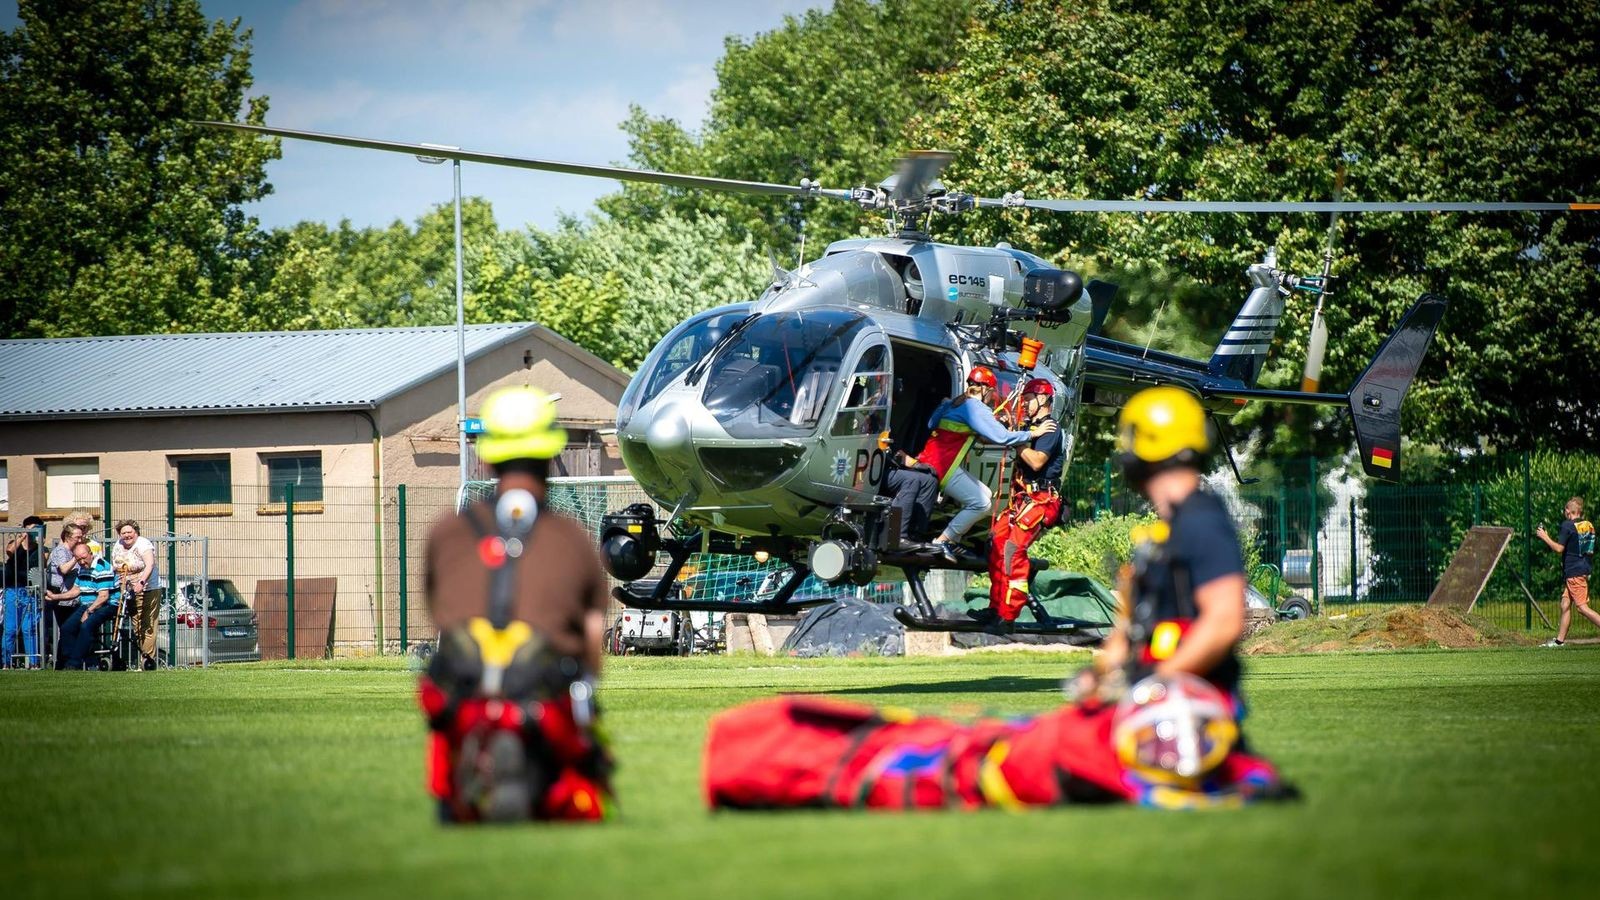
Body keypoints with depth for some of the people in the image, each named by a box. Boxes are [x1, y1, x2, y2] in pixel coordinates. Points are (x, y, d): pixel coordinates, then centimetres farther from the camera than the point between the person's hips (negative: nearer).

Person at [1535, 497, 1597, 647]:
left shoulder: (1567, 525, -12)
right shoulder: (1589, 526, 11)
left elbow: (1559, 548, -13)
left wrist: (1545, 537, 1)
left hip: (1574, 573, -9)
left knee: (1582, 607, -11)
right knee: (1565, 605, 11)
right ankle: (1560, 640, 13)